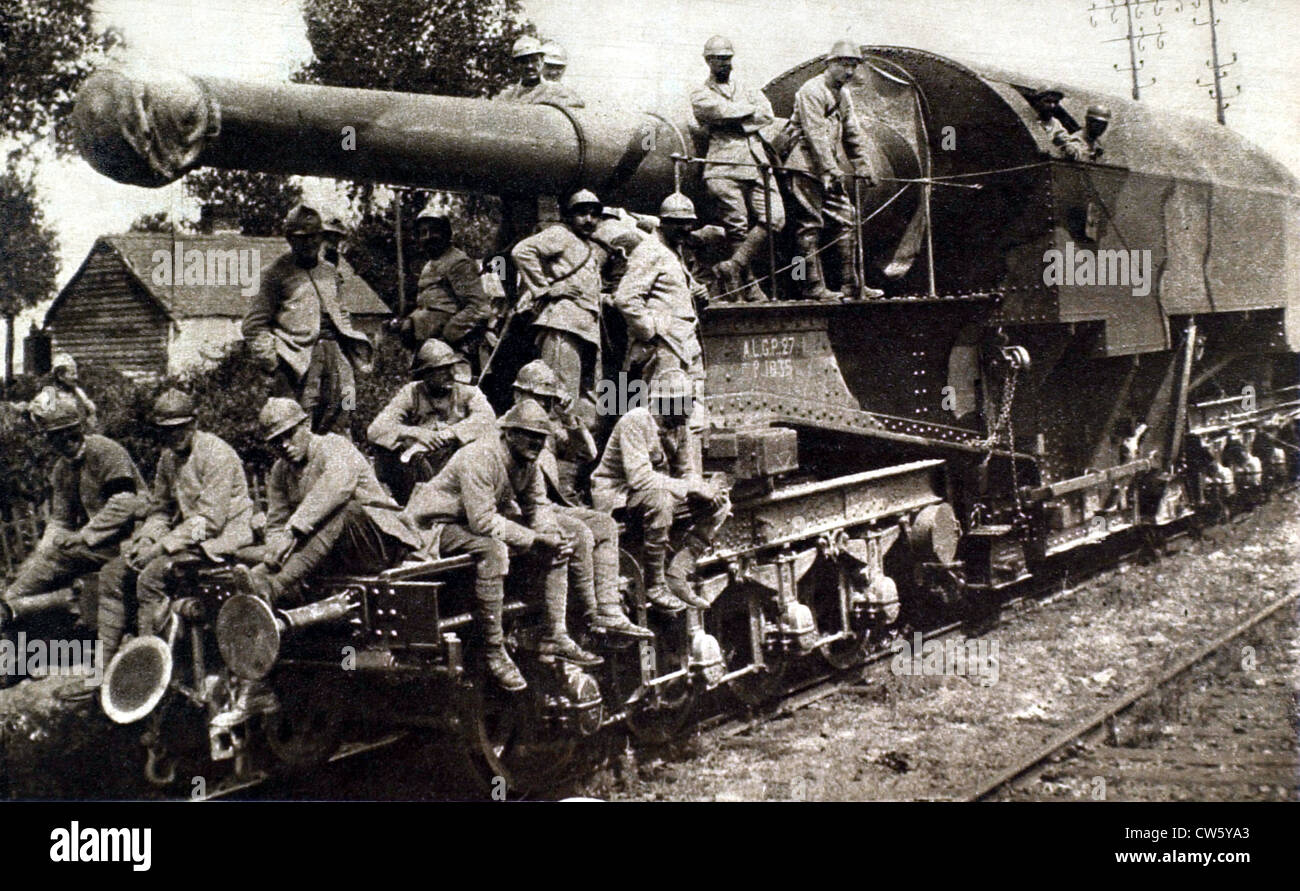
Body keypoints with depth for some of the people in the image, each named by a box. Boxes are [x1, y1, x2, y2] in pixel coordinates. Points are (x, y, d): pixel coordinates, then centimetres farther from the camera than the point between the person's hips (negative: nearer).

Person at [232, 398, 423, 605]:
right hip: (337, 561, 7)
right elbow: (276, 524, 8)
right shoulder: (279, 472, 11)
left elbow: (335, 490, -30)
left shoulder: (336, 447, -9)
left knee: (342, 509, -34)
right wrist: (273, 549, -19)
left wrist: (291, 532, -39)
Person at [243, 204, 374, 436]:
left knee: (340, 426, 1)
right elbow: (253, 326, -2)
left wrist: (351, 343, 15)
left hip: (335, 354, 6)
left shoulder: (329, 271, 19)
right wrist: (273, 363, -11)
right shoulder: (277, 273, 0)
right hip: (300, 360, -6)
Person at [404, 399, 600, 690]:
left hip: (489, 519, 9)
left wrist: (551, 537, -13)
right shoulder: (479, 458, -28)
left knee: (558, 542, -1)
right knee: (493, 548, -39)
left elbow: (538, 505, 9)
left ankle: (555, 636, 1)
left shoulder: (527, 461, -1)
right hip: (440, 524, -9)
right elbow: (483, 521, -34)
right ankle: (494, 652, -31)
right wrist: (535, 539, -31)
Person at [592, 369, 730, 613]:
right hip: (616, 491, -8)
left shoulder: (680, 428, 2)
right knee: (660, 499, -40)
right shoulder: (636, 422, -22)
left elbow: (689, 473, 6)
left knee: (720, 503, -4)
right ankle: (654, 584, -27)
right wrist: (691, 487, -31)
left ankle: (678, 575, -7)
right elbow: (640, 477, -32)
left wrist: (707, 491, -19)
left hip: (659, 491, 8)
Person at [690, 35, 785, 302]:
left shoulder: (747, 90, 26)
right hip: (724, 167, -4)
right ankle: (748, 289, -2)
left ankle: (734, 266, -10)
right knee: (738, 226, -7)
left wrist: (735, 120, -4)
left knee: (775, 217, -14)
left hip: (756, 163, 4)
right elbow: (722, 112, -8)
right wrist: (751, 109, 5)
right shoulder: (701, 94, 12)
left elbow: (767, 115, 7)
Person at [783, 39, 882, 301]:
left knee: (844, 220, 5)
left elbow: (853, 135, 22)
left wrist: (863, 169, 17)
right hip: (807, 167, -9)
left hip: (829, 170, 9)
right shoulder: (811, 91, -10)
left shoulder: (843, 96, 17)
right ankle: (813, 286, -5)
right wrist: (831, 170, -23)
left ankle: (851, 284, 8)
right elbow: (816, 134, -18)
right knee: (810, 225, -7)